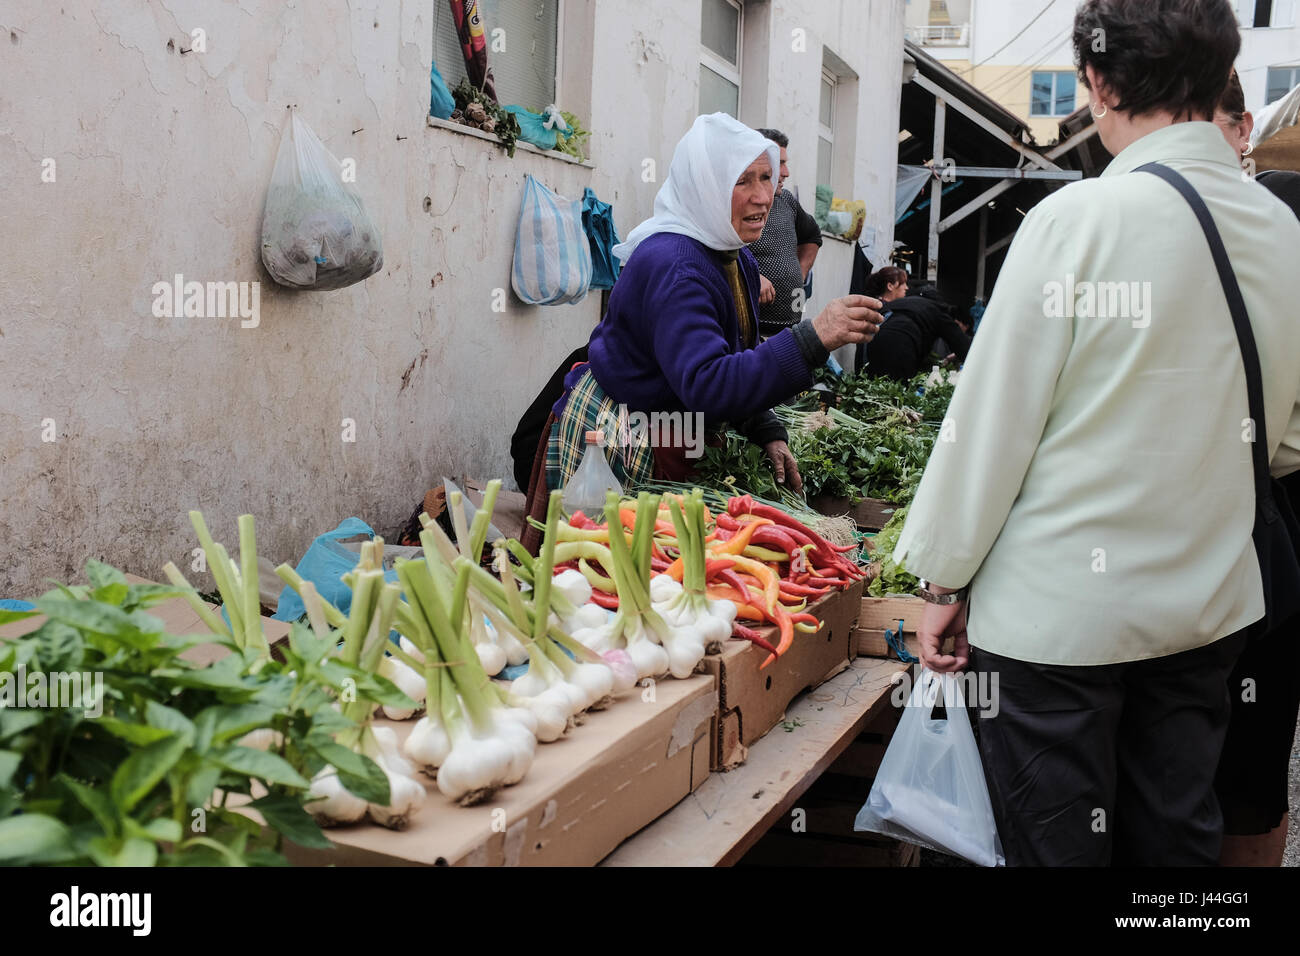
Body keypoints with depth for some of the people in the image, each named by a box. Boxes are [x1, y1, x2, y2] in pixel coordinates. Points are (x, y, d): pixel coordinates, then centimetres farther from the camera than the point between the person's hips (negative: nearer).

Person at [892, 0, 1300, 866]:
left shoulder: (1078, 219, -15)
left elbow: (994, 418, -12)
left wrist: (945, 580, -2)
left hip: (1061, 608, -6)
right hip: (1210, 603, 6)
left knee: (1055, 843, 7)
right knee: (1178, 838, 18)